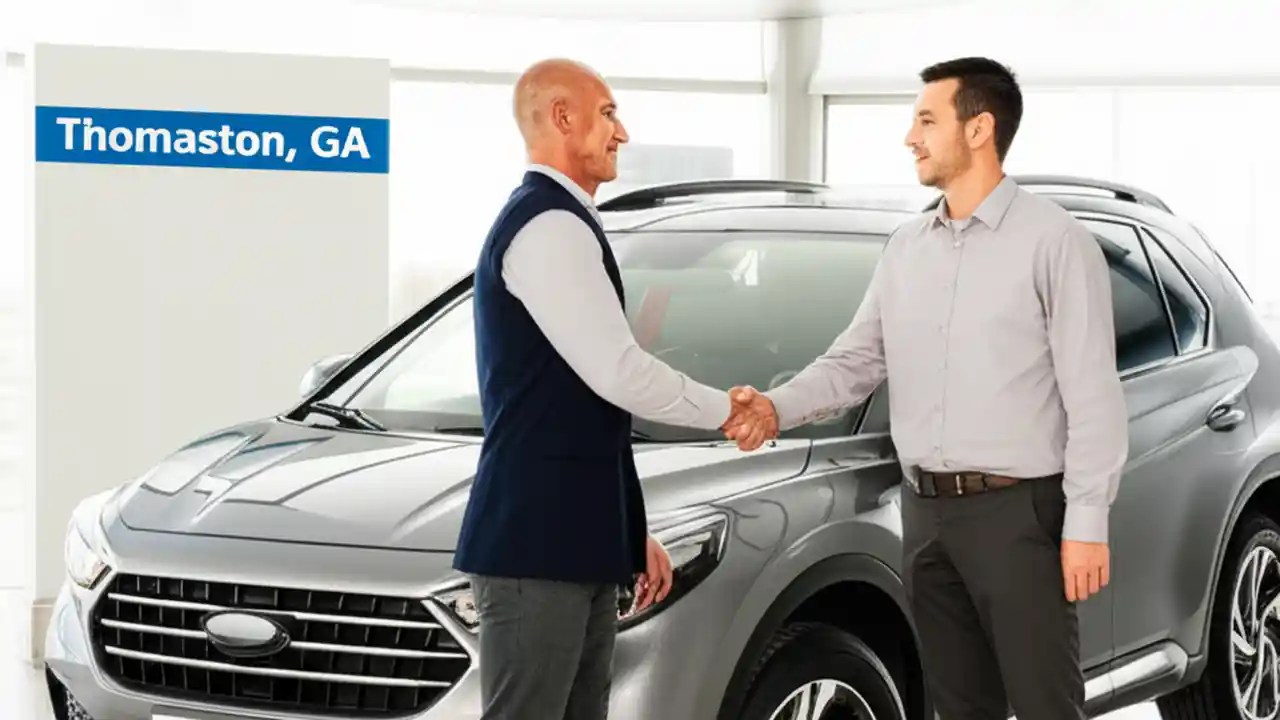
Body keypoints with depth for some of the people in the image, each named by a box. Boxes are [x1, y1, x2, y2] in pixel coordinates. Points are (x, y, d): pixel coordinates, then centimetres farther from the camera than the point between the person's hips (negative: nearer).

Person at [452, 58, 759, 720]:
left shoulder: (557, 224, 22)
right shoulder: (551, 225, -12)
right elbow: (618, 373, -18)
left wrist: (633, 533, 25)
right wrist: (724, 410, -1)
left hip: (572, 541, 10)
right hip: (537, 542, -10)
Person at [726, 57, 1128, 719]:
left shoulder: (1053, 241, -7)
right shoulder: (905, 248, 12)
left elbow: (1092, 395, -10)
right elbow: (856, 359, 12)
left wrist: (1087, 522, -14)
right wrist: (779, 407, -7)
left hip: (1017, 511, -6)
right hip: (926, 515, 6)